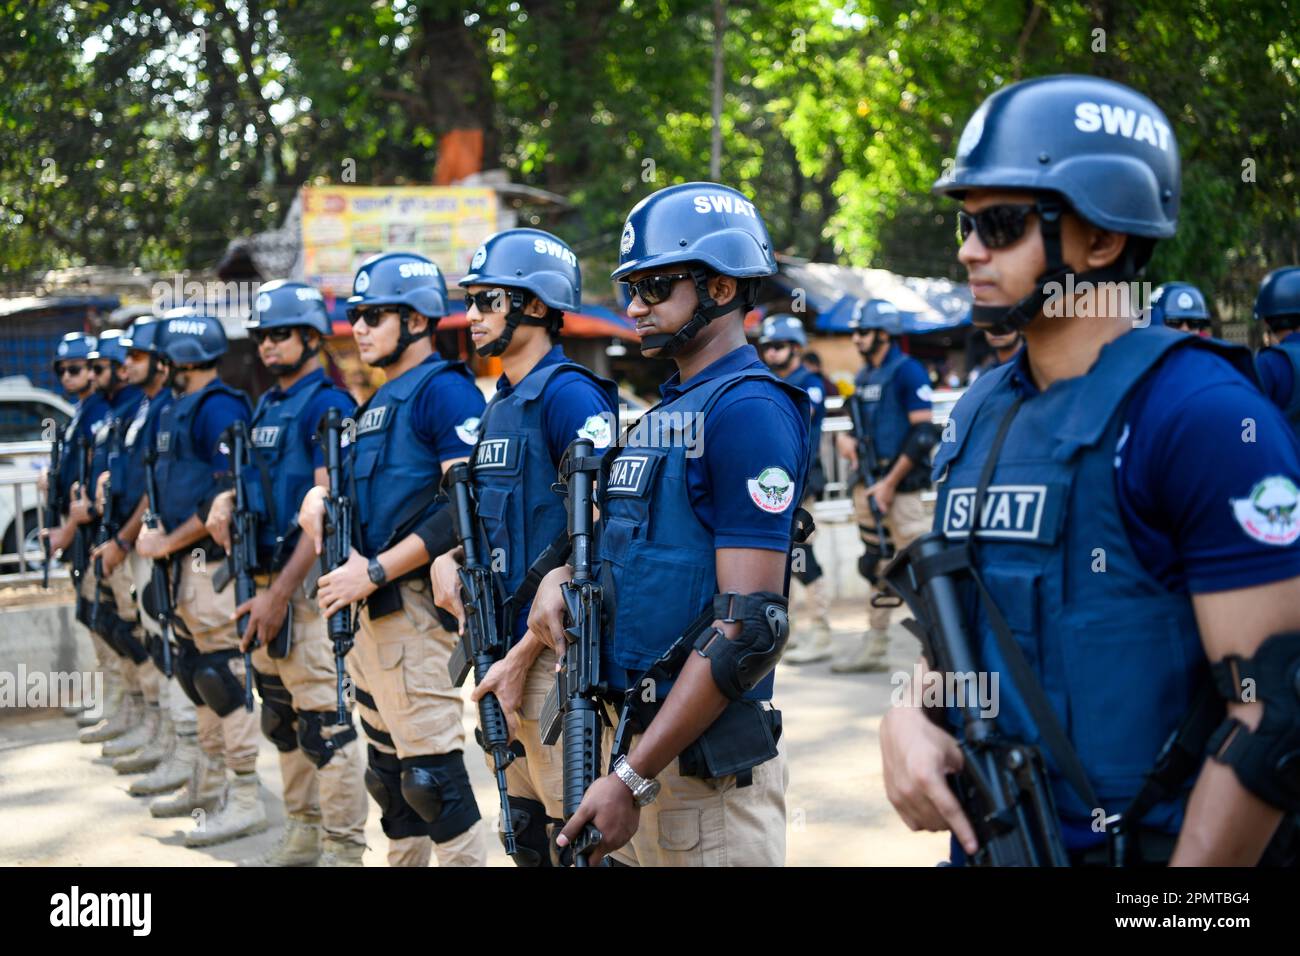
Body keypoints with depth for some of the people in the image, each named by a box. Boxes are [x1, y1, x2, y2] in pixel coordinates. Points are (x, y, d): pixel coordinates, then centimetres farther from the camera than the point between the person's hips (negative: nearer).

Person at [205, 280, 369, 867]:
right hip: (265, 577, 10)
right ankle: (303, 836, 27)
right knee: (282, 716, 16)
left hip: (308, 582, -9)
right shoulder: (266, 408, 16)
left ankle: (343, 850, -3)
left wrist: (280, 593, -20)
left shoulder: (328, 405, -11)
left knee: (324, 720, -9)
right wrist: (228, 499, 2)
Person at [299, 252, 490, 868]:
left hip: (415, 602, -10)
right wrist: (322, 501, 5)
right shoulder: (380, 402, 18)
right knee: (390, 775, 16)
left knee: (432, 772, -10)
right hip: (373, 609, 10)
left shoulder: (444, 389, -11)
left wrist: (374, 571, -19)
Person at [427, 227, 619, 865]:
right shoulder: (499, 406, 16)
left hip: (552, 649, -9)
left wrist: (523, 655, -19)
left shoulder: (571, 396, -13)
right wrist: (449, 560, 3)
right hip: (504, 646, 9)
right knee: (525, 835, 16)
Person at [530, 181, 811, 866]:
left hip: (704, 758, -9)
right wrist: (563, 577, 1)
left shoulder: (749, 410, -15)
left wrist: (633, 779, -22)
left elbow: (751, 627, -21)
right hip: (631, 733, 9)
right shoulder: (664, 412, 13)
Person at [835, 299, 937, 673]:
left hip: (899, 485, -8)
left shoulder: (907, 372, -11)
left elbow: (923, 434, -16)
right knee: (875, 565, 12)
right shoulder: (864, 375, 14)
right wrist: (844, 437, 1)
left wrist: (890, 483, -17)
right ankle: (873, 646, 18)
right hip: (868, 481, 8)